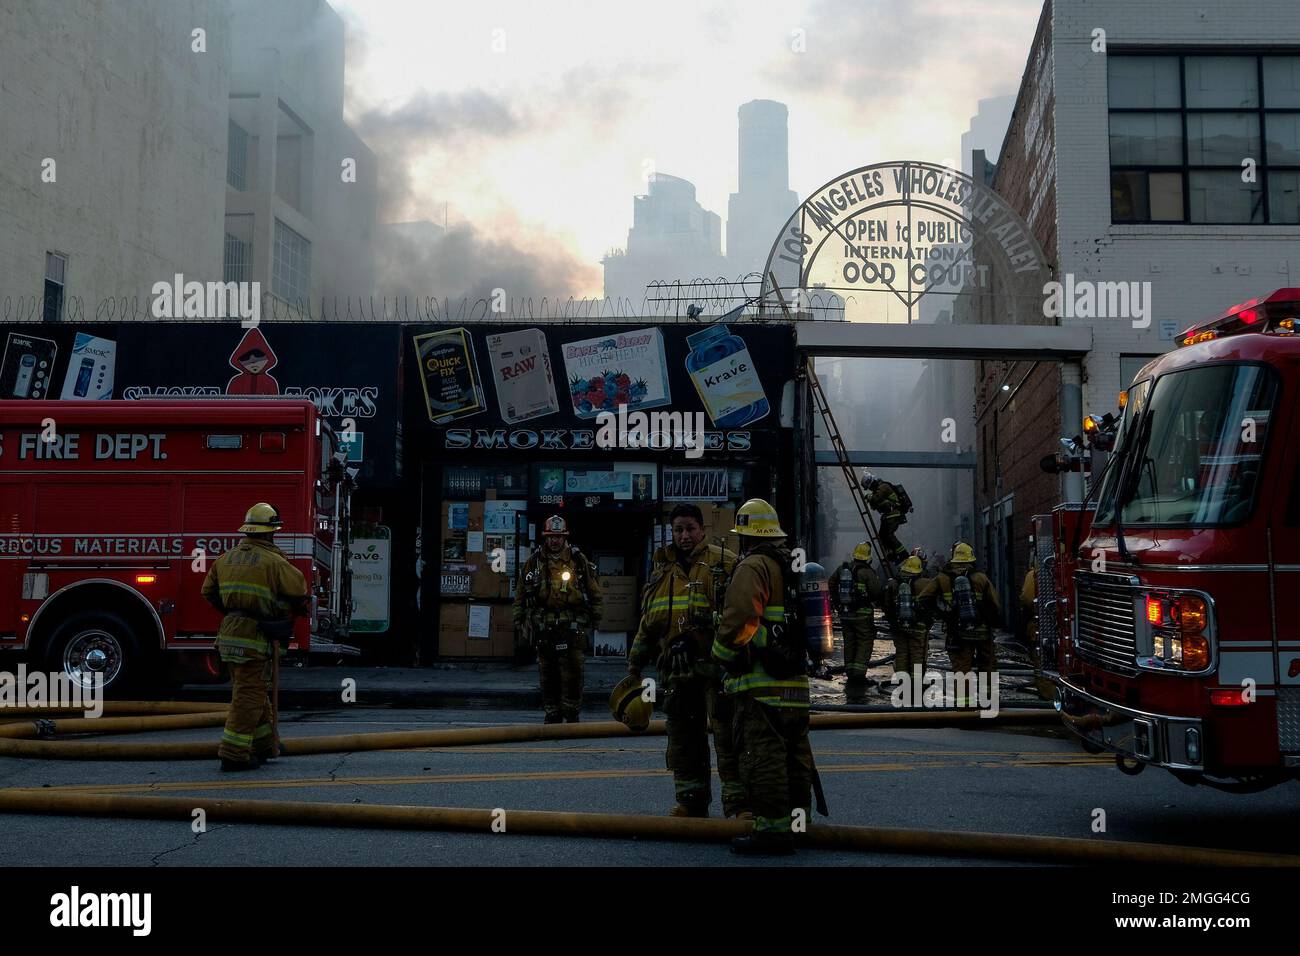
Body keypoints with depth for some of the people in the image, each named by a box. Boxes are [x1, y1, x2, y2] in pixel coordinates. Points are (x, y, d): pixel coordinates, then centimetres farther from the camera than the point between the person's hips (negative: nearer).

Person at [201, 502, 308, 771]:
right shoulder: (273, 562, -12)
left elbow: (209, 591, 19)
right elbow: (298, 589, -5)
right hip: (254, 638, -8)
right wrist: (298, 609, 17)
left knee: (254, 692, 19)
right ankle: (234, 754, -3)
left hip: (228, 635, 8)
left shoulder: (225, 559, 11)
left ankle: (263, 744, 29)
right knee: (249, 695, -3)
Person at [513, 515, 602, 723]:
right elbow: (521, 593, 14)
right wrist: (519, 618, 9)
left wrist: (595, 616, 8)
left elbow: (594, 591, 12)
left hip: (572, 626, -2)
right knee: (547, 673, 6)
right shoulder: (533, 562, 8)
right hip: (544, 626, 2)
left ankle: (572, 714, 3)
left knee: (572, 672, -6)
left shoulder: (579, 560, 6)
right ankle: (551, 714, 15)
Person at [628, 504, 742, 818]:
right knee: (683, 737, 10)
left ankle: (737, 803, 2)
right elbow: (649, 620, 25)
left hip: (716, 664, -6)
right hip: (678, 667, 6)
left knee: (727, 735, -5)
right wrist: (635, 661, 24)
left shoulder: (723, 562, 0)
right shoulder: (663, 568, 18)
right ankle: (691, 801, 21)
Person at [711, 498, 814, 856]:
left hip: (762, 683, -9)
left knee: (763, 756, -6)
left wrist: (722, 657, -6)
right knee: (794, 753, 17)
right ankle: (797, 819, 28)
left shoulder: (753, 567, -10)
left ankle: (773, 830, -6)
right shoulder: (795, 565, 18)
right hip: (797, 681, 9)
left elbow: (737, 621, -21)